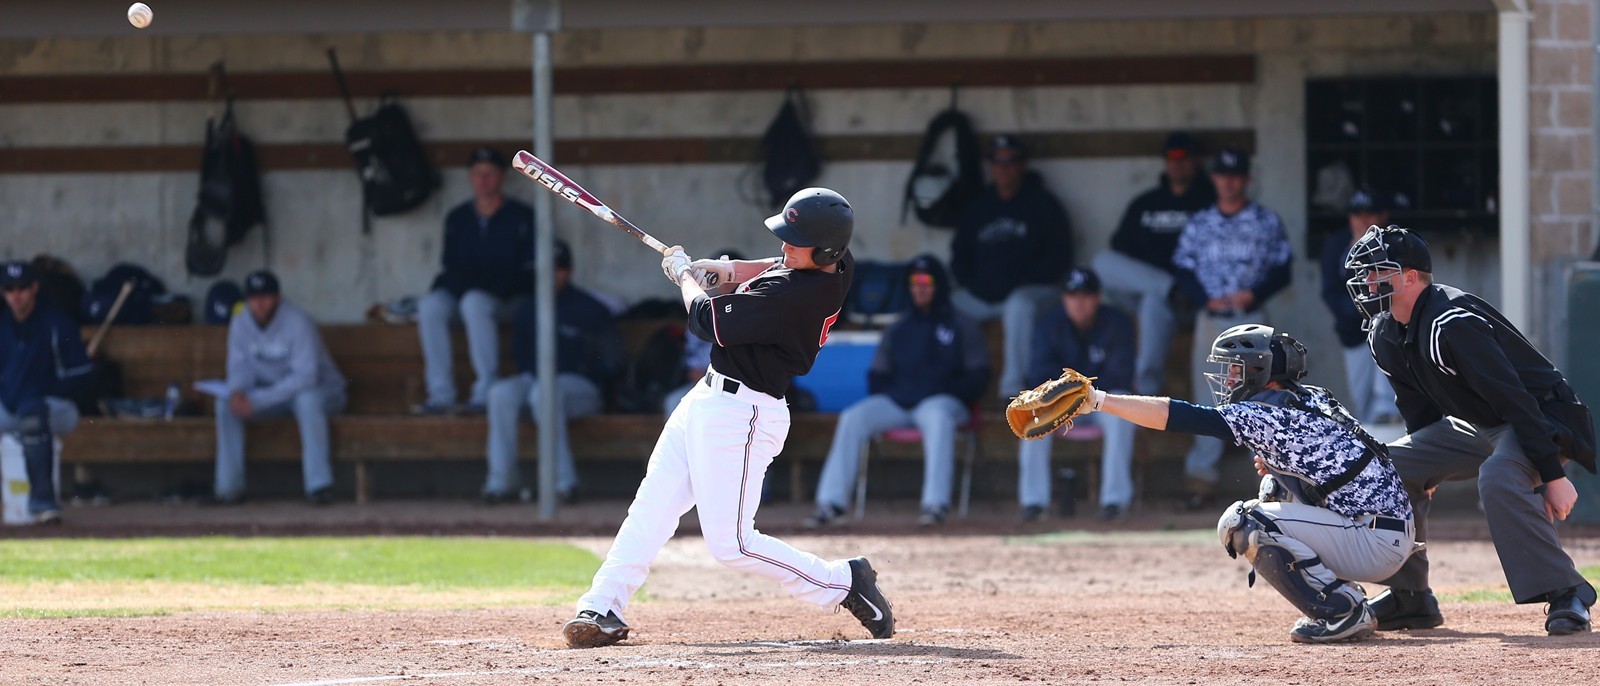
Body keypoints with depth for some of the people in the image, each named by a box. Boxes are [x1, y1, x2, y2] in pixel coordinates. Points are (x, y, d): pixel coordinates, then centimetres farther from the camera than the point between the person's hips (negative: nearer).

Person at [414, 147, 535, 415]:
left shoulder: (521, 217, 3)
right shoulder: (457, 219, 14)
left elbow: (529, 271, -2)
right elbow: (451, 268, 15)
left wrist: (491, 285, -16)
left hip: (509, 299, -4)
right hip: (463, 292, 4)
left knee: (474, 303, -38)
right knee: (429, 306, -28)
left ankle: (485, 393, -38)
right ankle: (441, 395, -32)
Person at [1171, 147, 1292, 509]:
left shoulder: (1267, 222, 4)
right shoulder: (1199, 224, 7)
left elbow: (1282, 270, 2)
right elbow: (1184, 271, 5)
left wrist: (1255, 294, -14)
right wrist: (1206, 299, -12)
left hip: (1251, 319, -2)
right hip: (1211, 318, 2)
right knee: (1207, 400, 2)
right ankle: (1200, 476, 5)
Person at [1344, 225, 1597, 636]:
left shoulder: (1452, 323, -29)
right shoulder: (1385, 336, 0)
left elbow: (1515, 400, -31)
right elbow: (1419, 410, 14)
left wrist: (1552, 475, -33)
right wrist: (1425, 472, 17)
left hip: (1542, 418, -10)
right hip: (1476, 427, 10)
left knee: (1498, 478, -38)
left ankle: (1567, 594, -27)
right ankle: (1409, 598, 10)